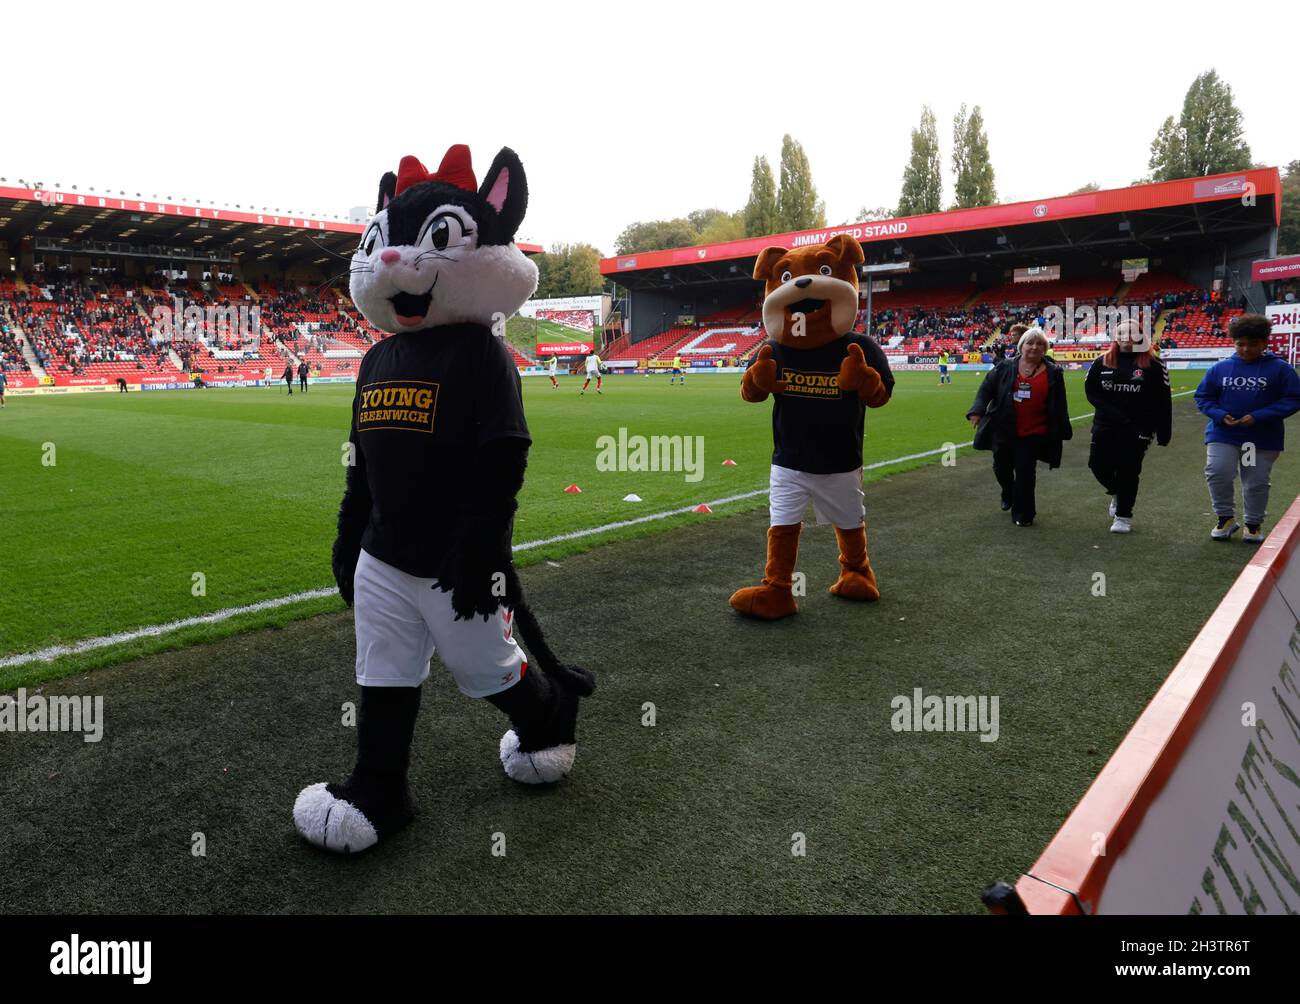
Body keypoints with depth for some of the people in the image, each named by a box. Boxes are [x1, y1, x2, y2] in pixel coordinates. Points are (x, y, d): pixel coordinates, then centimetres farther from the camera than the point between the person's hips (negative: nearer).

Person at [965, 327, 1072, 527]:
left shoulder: (1053, 373, 3)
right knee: (1002, 467, 15)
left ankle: (1023, 513, 9)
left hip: (1033, 433, -2)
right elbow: (986, 388, 2)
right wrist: (977, 410, -13)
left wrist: (1062, 431, 5)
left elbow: (1059, 405, 5)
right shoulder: (1005, 367, 2)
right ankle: (1009, 495, 45)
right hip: (1003, 430, 2)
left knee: (1025, 471, -5)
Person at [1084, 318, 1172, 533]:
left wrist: (1163, 433, -5)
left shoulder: (1153, 365, -2)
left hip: (1137, 429, -3)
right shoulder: (1103, 362, 5)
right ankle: (1117, 492, 33)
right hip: (1105, 426, 3)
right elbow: (1090, 390, 4)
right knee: (1098, 464, 1)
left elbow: (1163, 401, -2)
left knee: (1128, 471, 1)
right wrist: (1110, 412, -10)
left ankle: (1123, 516, 15)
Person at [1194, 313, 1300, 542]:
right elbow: (1203, 397, 7)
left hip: (1263, 437, -1)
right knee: (1217, 473, -13)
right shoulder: (1220, 368, 0)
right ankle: (1225, 518, 8)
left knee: (1257, 483, 9)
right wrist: (1220, 415, -11)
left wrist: (1258, 417, -18)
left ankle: (1254, 524, 28)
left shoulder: (1280, 368, -5)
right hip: (1223, 434, 1)